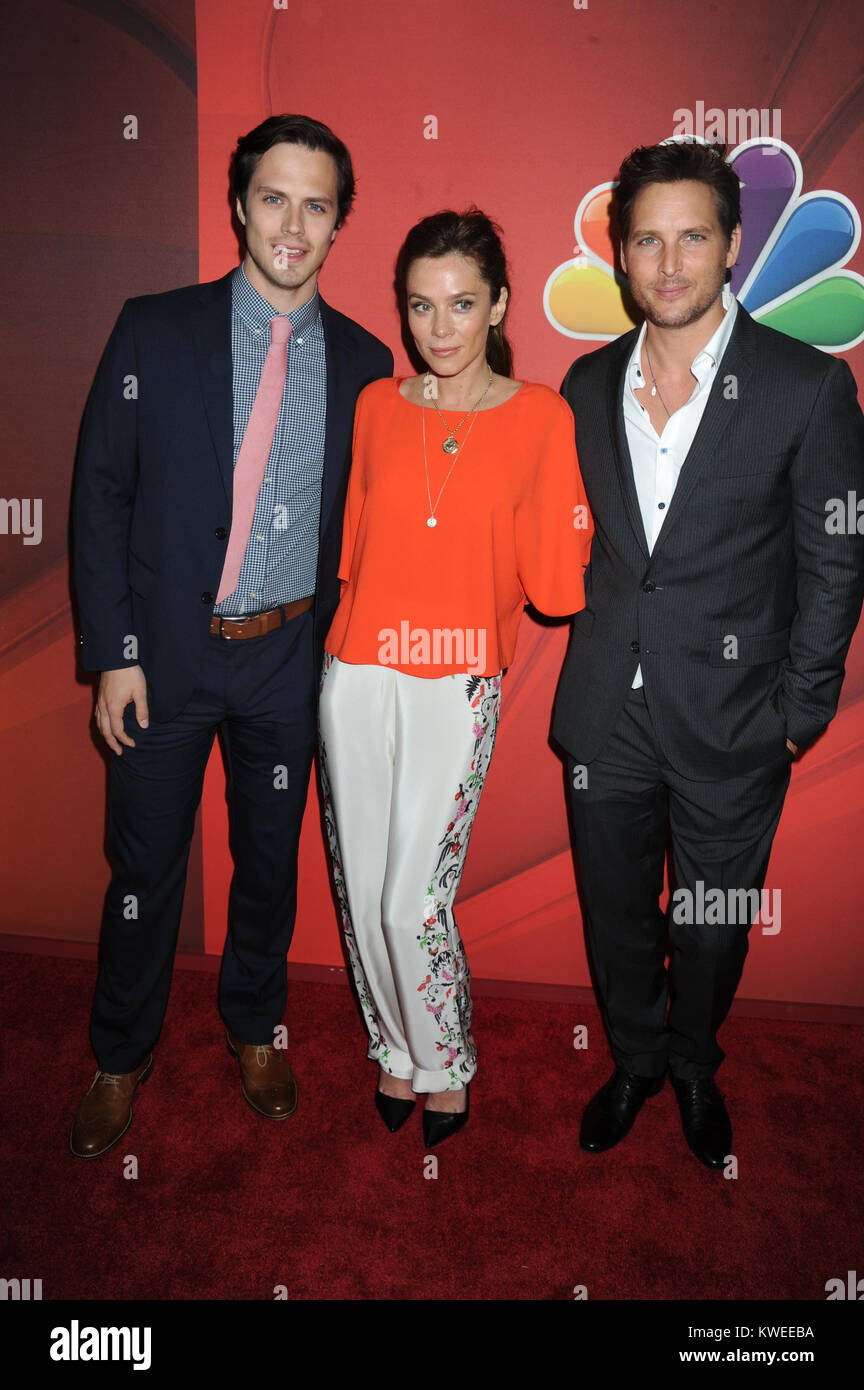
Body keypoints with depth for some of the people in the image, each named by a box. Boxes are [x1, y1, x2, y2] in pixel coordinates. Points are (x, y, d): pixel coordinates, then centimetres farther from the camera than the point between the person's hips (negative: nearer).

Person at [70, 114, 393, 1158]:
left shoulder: (363, 362, 2)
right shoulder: (154, 331, -3)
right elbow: (101, 494, -3)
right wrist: (113, 651, -8)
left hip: (291, 660, 2)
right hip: (164, 652, -1)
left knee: (270, 862, 17)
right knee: (144, 869, 11)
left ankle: (254, 1030, 42)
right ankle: (121, 1058, 35)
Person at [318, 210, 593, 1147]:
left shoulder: (541, 418, -2)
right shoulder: (375, 407, 6)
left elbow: (553, 583, -7)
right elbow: (350, 549, 13)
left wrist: (580, 534, -18)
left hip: (459, 688, -3)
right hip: (358, 678, 3)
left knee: (415, 904, -3)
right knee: (361, 889, 11)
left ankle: (446, 1064, 28)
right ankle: (396, 1047, 38)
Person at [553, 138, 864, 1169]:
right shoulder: (588, 383, 4)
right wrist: (594, 655, 7)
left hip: (731, 721, -3)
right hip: (607, 713, 3)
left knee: (712, 927, 16)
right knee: (614, 914, 18)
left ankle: (694, 1065, 45)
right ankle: (634, 1059, 45)